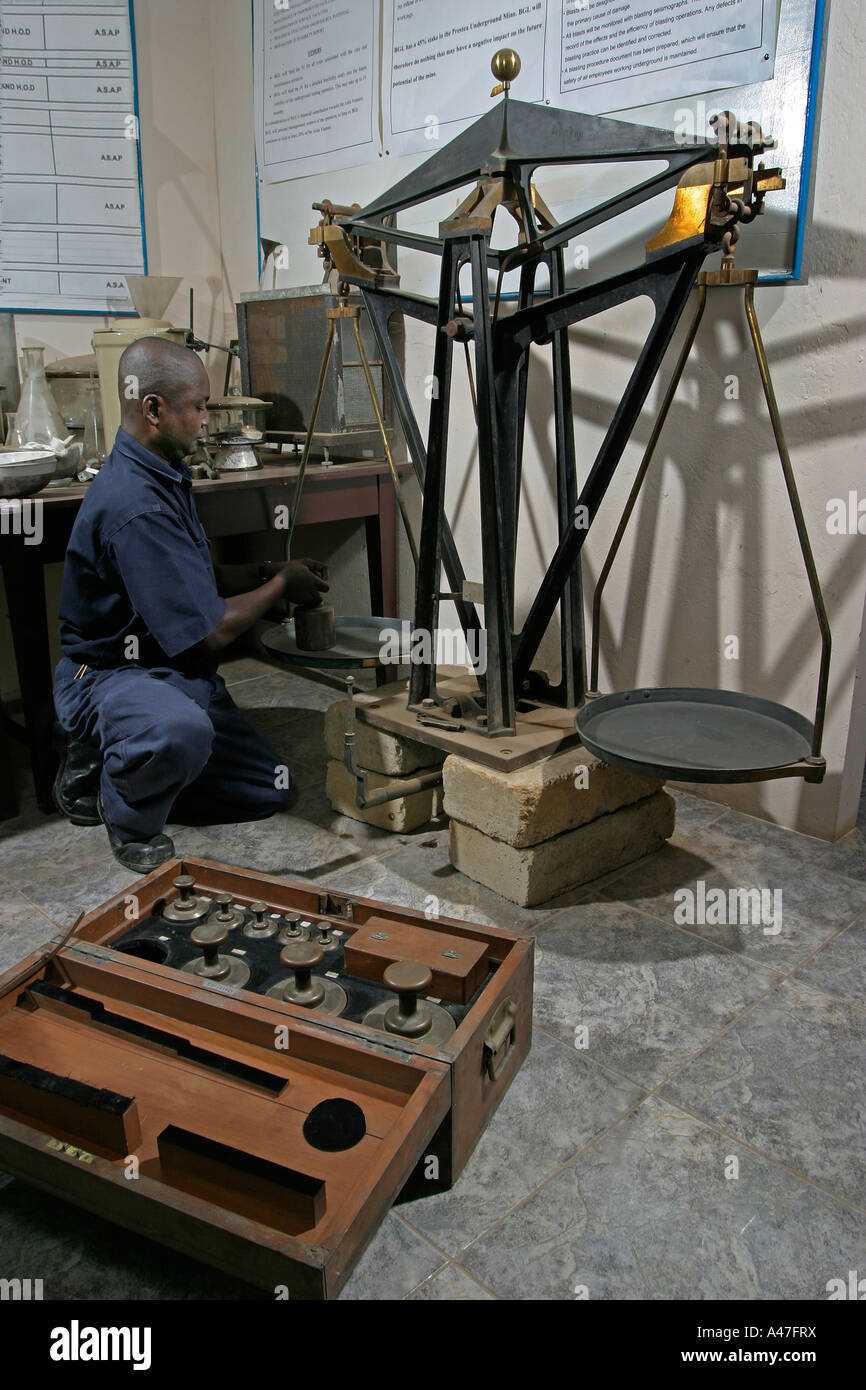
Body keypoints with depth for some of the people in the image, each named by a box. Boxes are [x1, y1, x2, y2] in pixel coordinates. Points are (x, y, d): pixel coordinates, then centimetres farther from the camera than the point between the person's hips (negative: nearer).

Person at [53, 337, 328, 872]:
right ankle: (130, 817, -9)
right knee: (180, 731, -45)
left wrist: (276, 579, 6)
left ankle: (114, 771, 17)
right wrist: (282, 585, -8)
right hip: (109, 675, -10)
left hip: (174, 673, 10)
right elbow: (209, 630, -25)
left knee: (270, 788, 13)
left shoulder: (166, 474, 6)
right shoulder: (134, 506, -27)